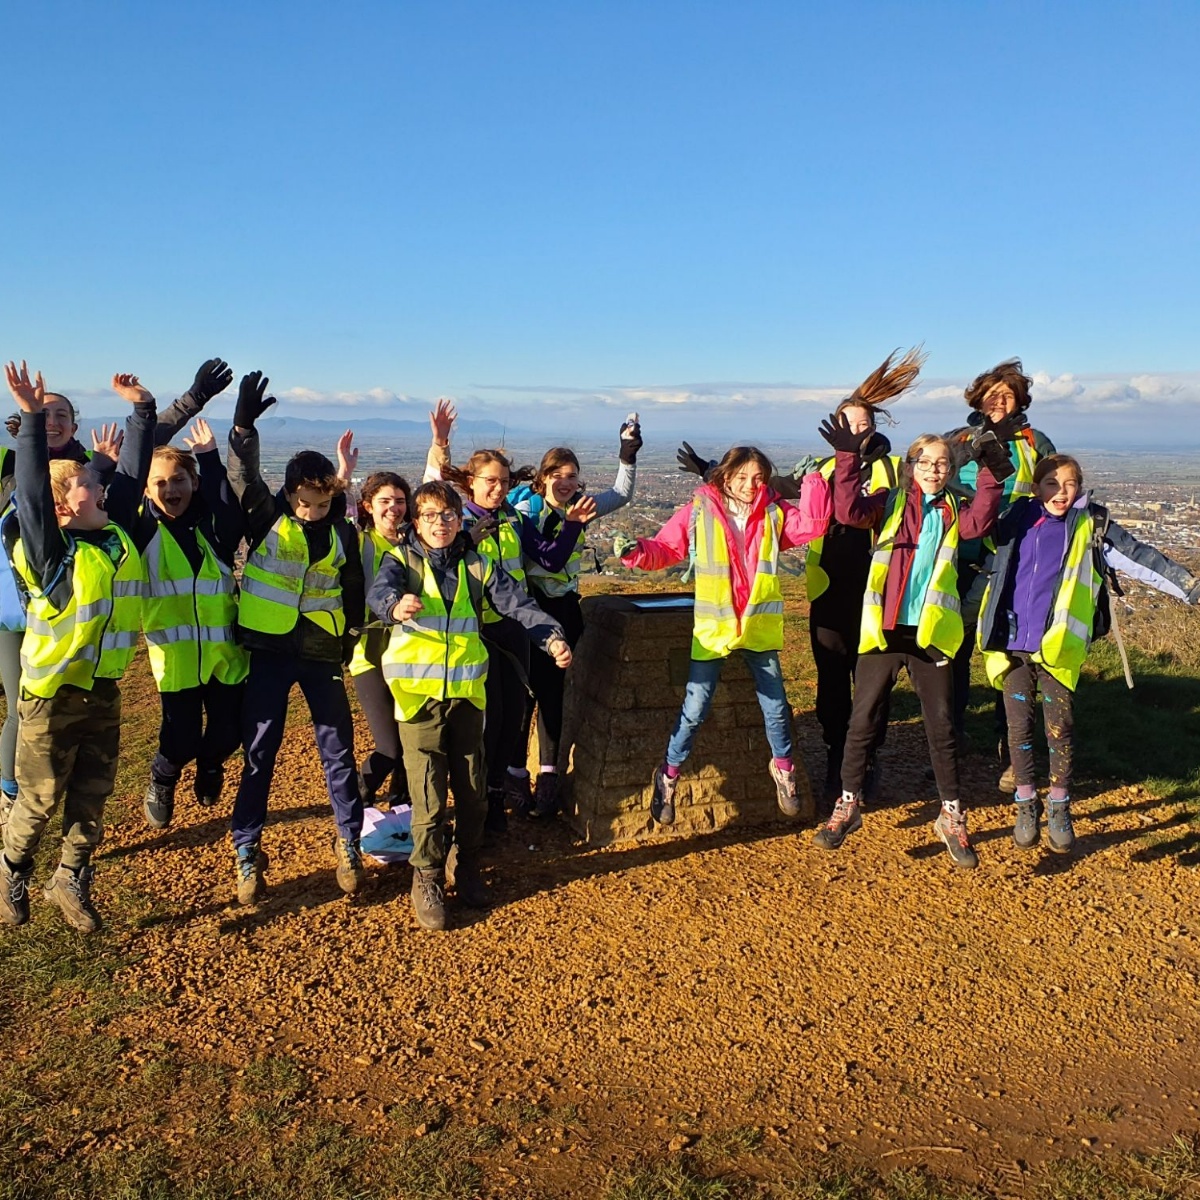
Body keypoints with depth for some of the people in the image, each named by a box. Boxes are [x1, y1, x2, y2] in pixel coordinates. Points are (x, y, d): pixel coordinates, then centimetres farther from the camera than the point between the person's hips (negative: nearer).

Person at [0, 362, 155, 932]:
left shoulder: (117, 533, 2)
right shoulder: (49, 549, -15)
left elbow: (132, 473, 7)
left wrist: (142, 411, 7)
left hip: (103, 692, 6)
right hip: (52, 696, -6)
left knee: (91, 797, 14)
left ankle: (71, 882, 31)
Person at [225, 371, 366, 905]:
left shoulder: (342, 533, 4)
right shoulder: (266, 518, -3)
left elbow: (353, 590, 12)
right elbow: (244, 476, -19)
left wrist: (351, 638, 11)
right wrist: (243, 428, -33)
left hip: (322, 652, 2)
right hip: (269, 649, -2)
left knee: (338, 749, 7)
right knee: (259, 752, 4)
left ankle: (349, 844, 21)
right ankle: (247, 852, 16)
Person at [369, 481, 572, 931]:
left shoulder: (478, 567, 6)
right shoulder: (402, 561, -2)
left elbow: (518, 604, -6)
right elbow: (379, 591, -23)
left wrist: (553, 637, -25)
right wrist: (396, 605, -48)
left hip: (467, 692, 3)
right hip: (419, 694, -3)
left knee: (473, 791, 10)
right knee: (429, 796, -1)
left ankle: (467, 869, 31)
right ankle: (427, 879, 17)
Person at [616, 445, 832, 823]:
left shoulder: (774, 514, 4)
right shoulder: (698, 512, -4)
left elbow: (812, 524, -7)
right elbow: (664, 547, -3)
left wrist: (813, 479, -11)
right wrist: (637, 551, -22)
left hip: (760, 628, 3)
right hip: (712, 629, -2)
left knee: (775, 705, 13)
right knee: (694, 709, 1)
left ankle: (783, 768, 36)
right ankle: (668, 776, 18)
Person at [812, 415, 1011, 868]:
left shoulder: (955, 510, 10)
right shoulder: (891, 503, 5)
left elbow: (978, 523, -12)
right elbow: (850, 511, -13)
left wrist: (991, 476, -21)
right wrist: (847, 457, -20)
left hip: (931, 633, 1)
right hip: (883, 629, -1)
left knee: (942, 726, 6)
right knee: (862, 720, 6)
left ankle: (952, 818, 19)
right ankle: (847, 807, 20)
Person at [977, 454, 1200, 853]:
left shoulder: (1091, 525, 3)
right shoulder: (1016, 519, 8)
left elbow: (1140, 558, -1)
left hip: (1058, 644, -2)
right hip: (1012, 642, 2)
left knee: (1059, 727, 0)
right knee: (1019, 726, 5)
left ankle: (1059, 809, 17)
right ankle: (1026, 806, 19)